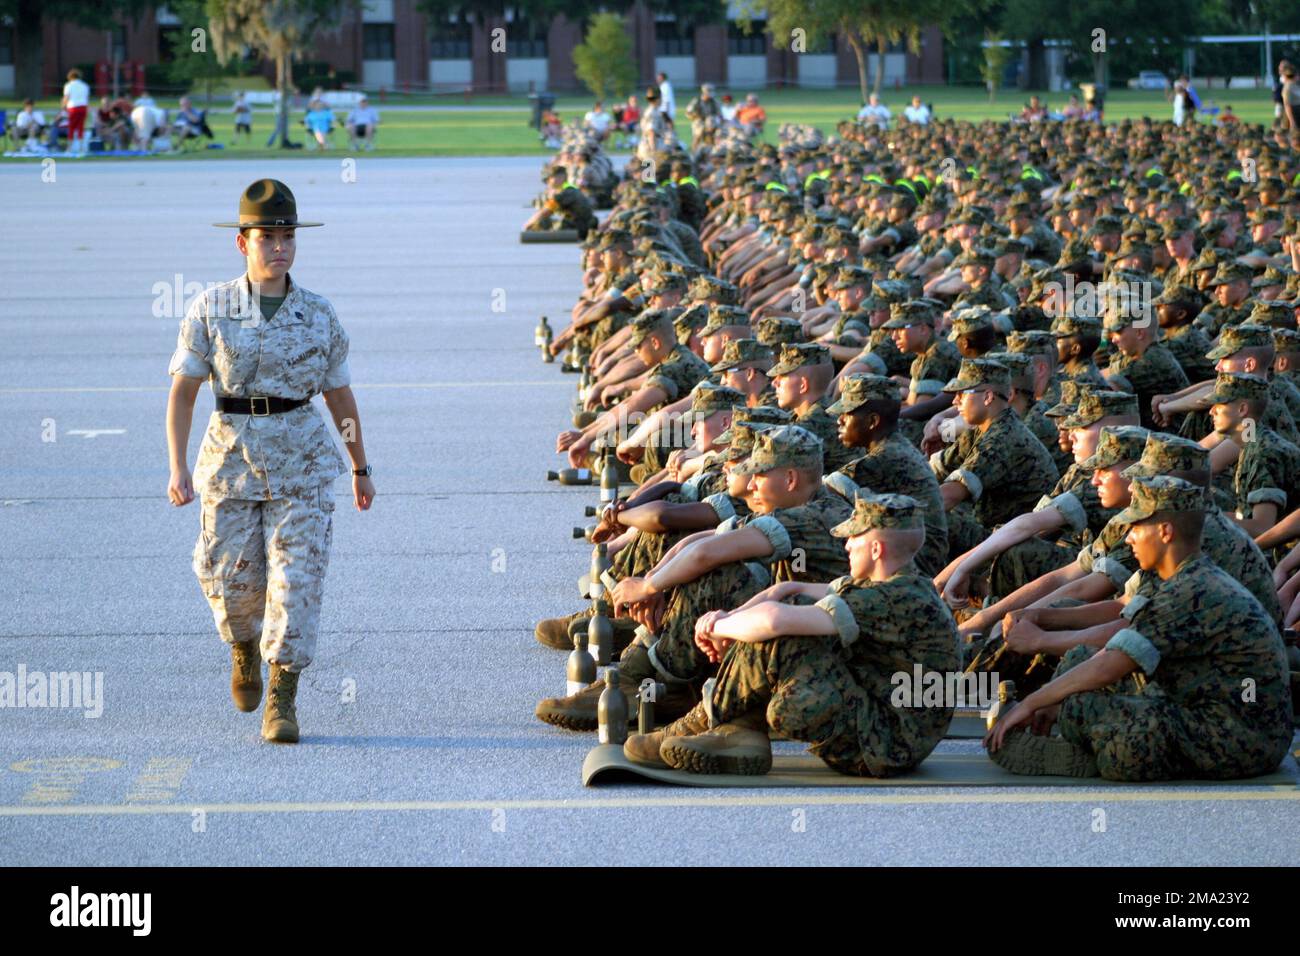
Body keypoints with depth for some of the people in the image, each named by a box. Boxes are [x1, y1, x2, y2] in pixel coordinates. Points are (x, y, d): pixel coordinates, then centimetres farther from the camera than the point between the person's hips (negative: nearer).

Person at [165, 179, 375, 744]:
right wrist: (178, 468, -12)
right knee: (229, 576, 2)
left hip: (302, 461, 0)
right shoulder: (211, 310, -1)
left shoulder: (318, 316, 3)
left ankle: (282, 700, -2)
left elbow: (340, 396, 13)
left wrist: (361, 470, 18)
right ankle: (244, 646, 37)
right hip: (231, 457, 0)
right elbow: (182, 391, -2)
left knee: (297, 576, -9)